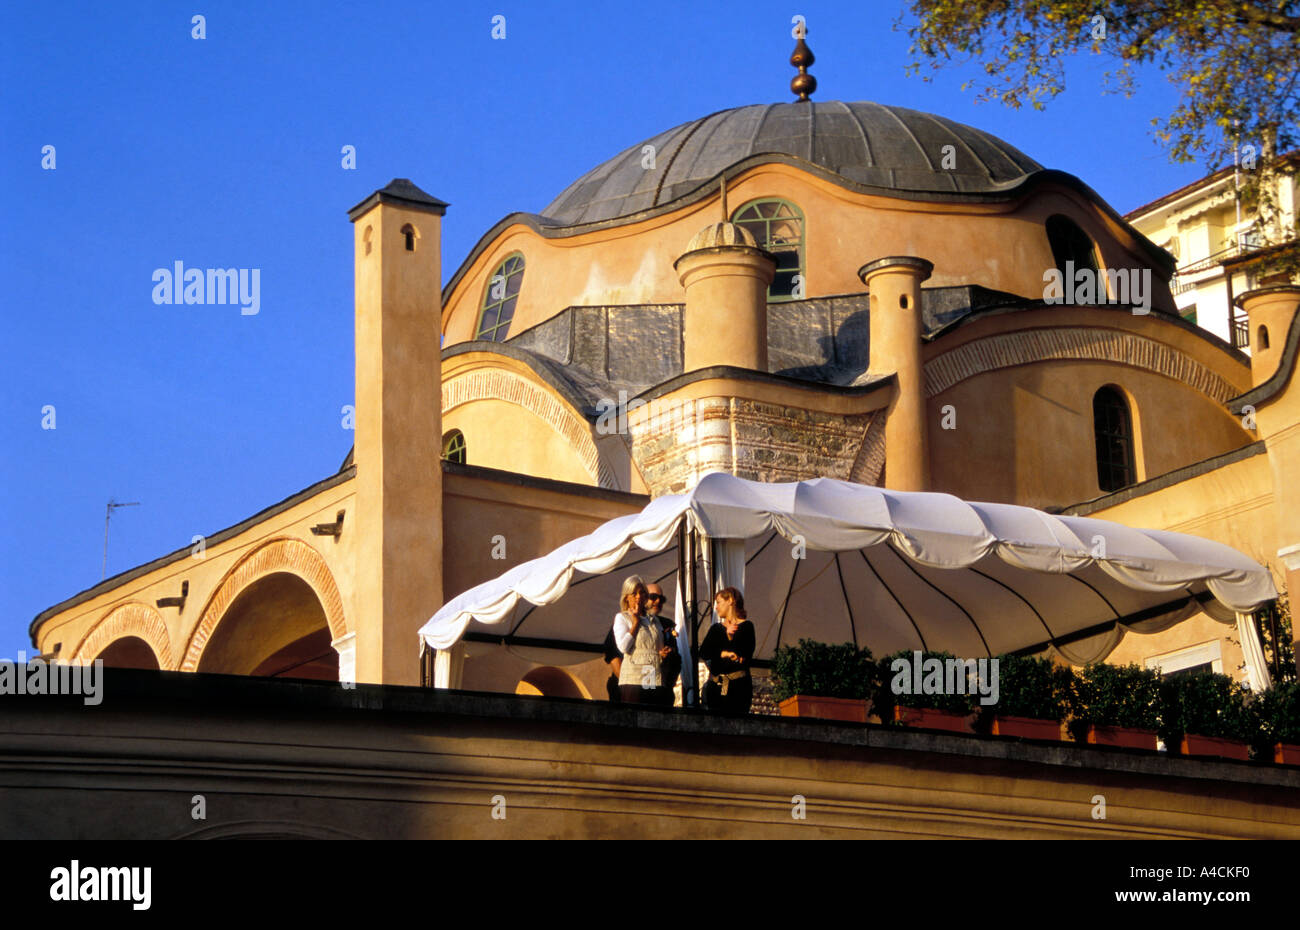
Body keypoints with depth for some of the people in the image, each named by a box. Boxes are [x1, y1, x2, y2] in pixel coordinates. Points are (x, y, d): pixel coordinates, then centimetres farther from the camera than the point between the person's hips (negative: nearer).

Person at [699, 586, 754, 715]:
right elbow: (703, 653, 4)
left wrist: (720, 654, -1)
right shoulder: (716, 628, 18)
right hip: (715, 685, 5)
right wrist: (725, 654, -8)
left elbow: (746, 657, -7)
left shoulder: (746, 627, 3)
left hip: (738, 685, -5)